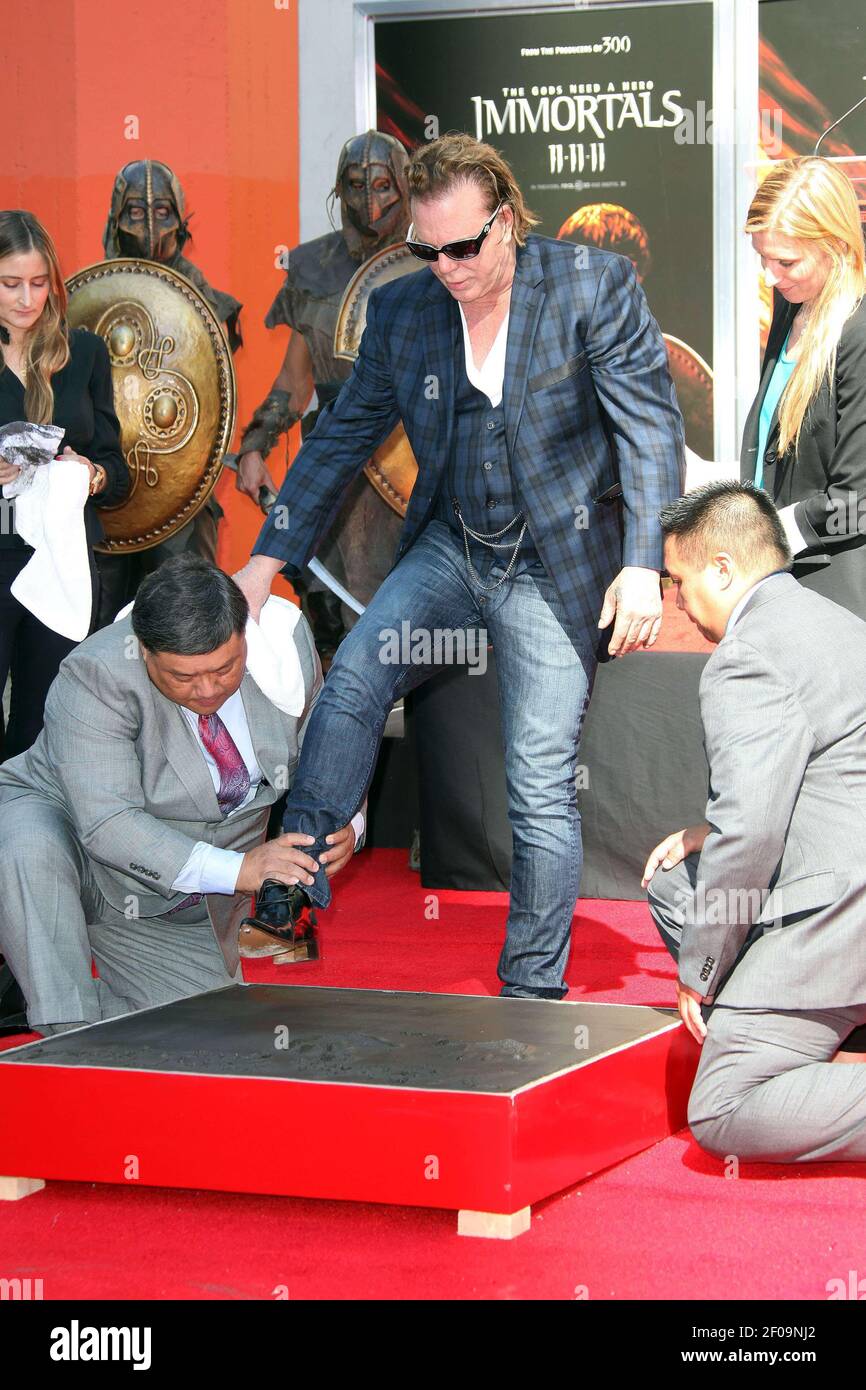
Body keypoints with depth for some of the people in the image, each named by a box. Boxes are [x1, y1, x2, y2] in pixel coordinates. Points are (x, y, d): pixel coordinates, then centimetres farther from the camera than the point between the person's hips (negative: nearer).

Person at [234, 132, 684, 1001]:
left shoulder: (595, 287, -10)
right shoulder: (400, 310, 1)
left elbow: (651, 429, -11)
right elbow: (341, 439, 10)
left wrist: (643, 566, -20)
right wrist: (268, 559, 6)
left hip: (555, 564, -4)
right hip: (450, 547, 4)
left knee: (541, 788, -5)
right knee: (352, 682, -20)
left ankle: (532, 992, 5)